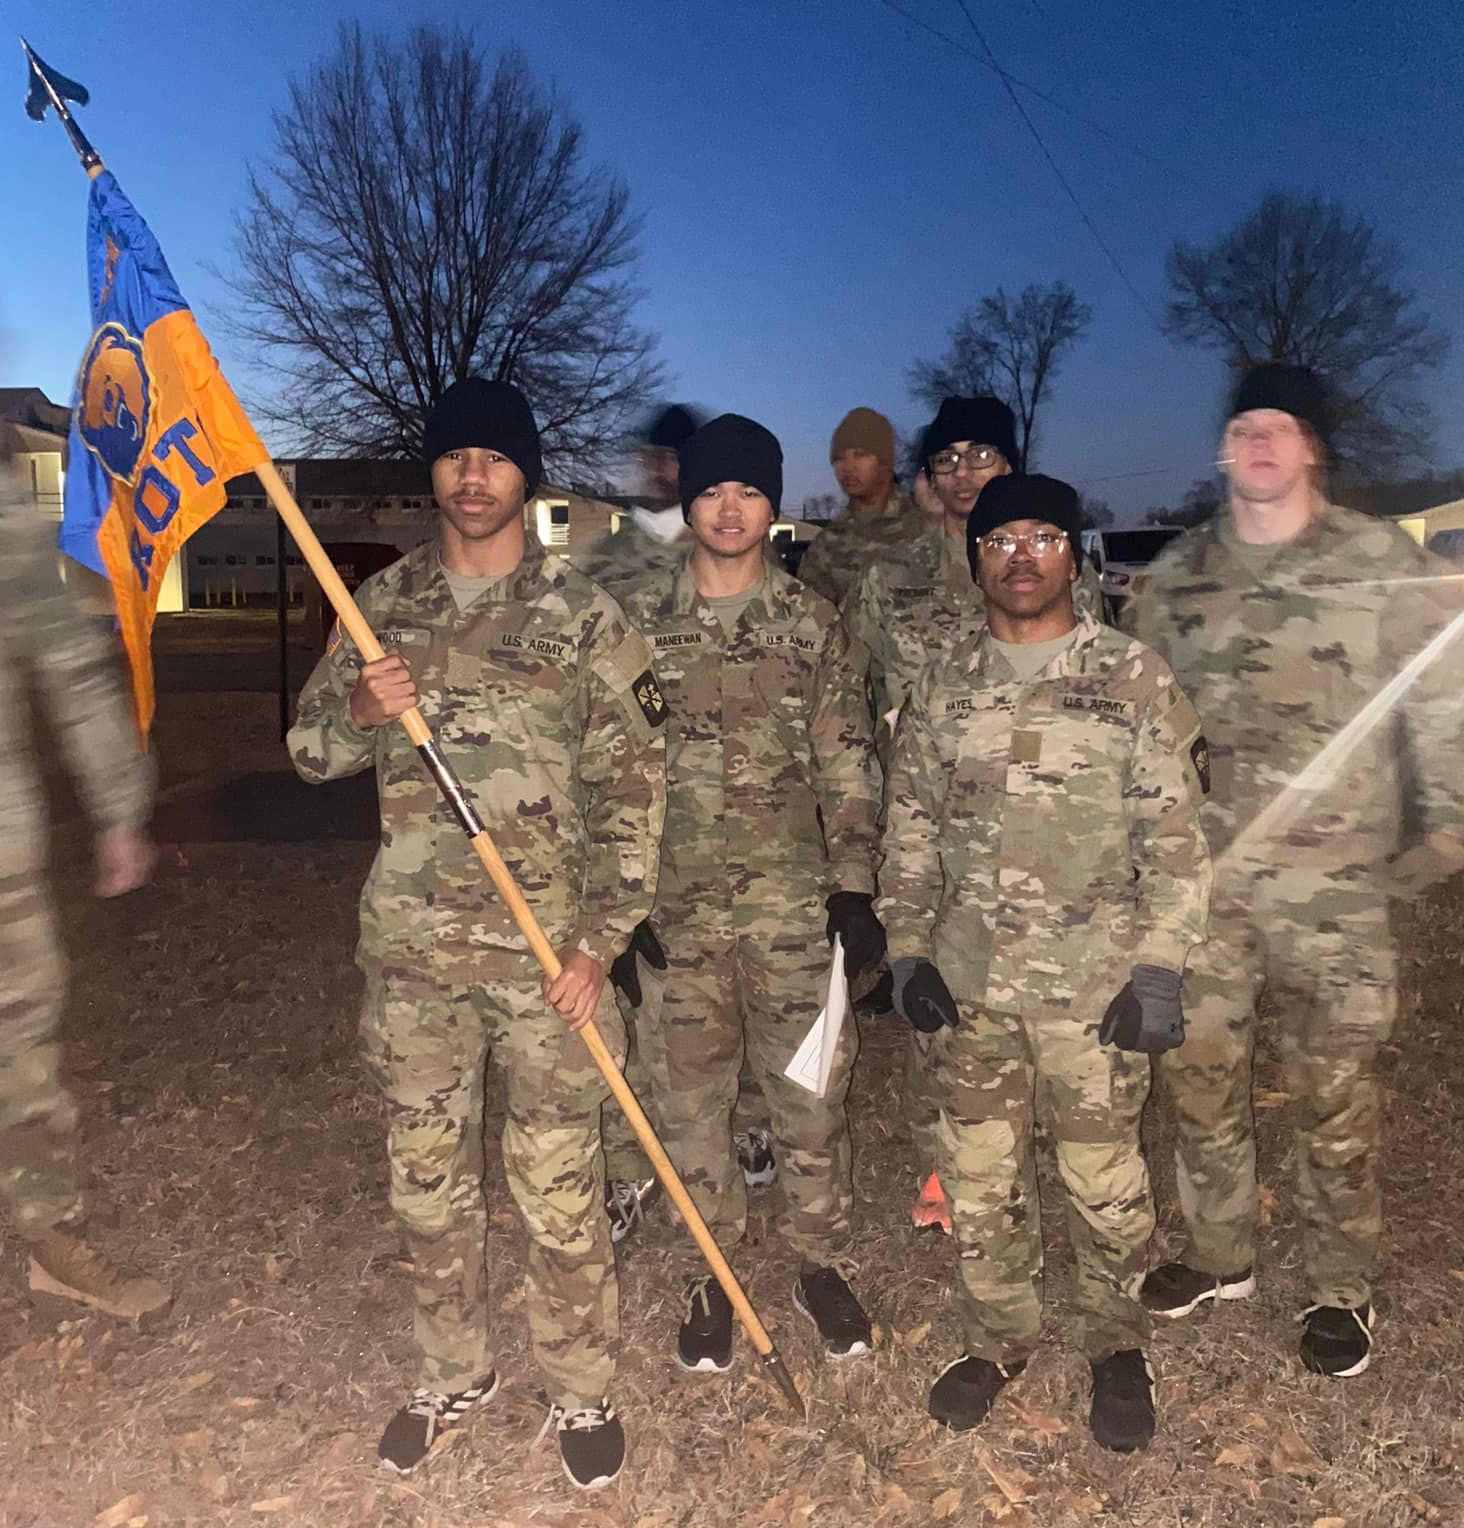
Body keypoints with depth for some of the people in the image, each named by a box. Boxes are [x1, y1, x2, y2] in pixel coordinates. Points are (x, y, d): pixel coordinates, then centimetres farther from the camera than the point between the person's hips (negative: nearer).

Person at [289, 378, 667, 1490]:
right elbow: (310, 752, 10)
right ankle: (455, 1374, 39)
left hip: (546, 948, -3)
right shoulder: (385, 603, 7)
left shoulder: (582, 613, -3)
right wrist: (360, 712, -14)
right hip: (411, 943, 4)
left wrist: (600, 940, -10)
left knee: (559, 1183, 5)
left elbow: (633, 785, -4)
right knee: (427, 1173, 16)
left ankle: (582, 1390, 28)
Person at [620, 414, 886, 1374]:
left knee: (812, 1089, 7)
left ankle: (824, 1264, 29)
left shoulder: (813, 622, 3)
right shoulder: (639, 622, 4)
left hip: (793, 898, -1)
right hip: (677, 899, 1)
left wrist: (855, 888, -2)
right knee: (691, 1095, 10)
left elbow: (849, 765, 4)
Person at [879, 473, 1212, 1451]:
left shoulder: (1136, 679, -3)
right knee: (978, 1176, 13)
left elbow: (1178, 836, -4)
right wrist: (909, 951, 4)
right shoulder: (945, 687, 7)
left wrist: (1160, 967, -10)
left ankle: (1119, 1344, 34)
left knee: (1104, 1177, 8)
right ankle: (1000, 1338, 35)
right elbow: (910, 829, 10)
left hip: (1096, 982, -3)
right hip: (968, 978, 3)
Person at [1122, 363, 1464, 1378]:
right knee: (1197, 1076, 14)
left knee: (1334, 1095, 8)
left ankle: (1343, 1289, 29)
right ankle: (1220, 1256, 35)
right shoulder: (1174, 576, 8)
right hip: (1198, 878, 4)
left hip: (1330, 887, -3)